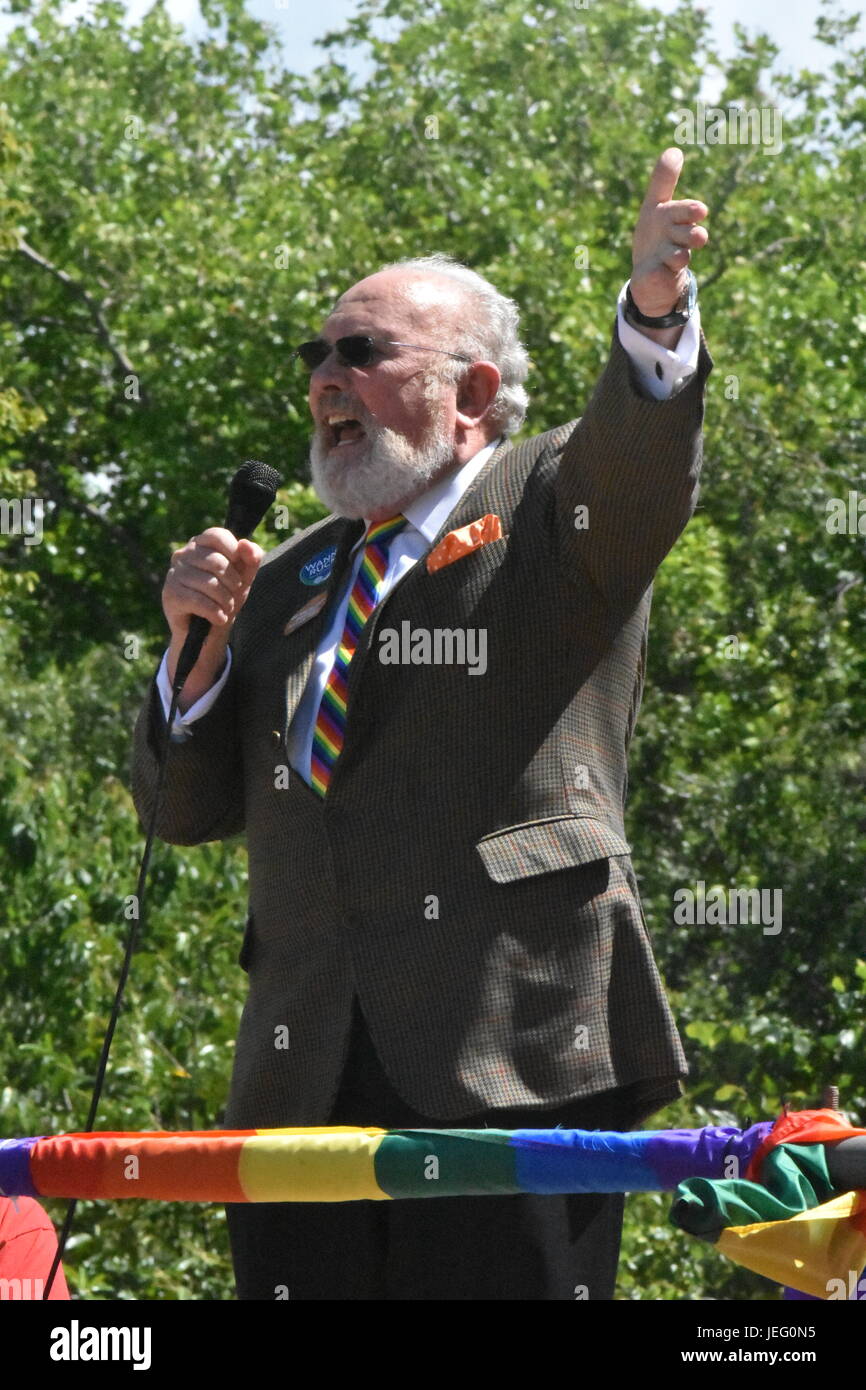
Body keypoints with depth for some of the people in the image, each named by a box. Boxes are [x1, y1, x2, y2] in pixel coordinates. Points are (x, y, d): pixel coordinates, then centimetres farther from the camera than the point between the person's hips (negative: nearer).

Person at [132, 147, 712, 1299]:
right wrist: (204, 642, 5)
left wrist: (654, 315, -35)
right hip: (305, 1077, 5)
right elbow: (187, 807, 23)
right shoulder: (289, 581, 25)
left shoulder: (552, 508, 10)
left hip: (515, 1062, -5)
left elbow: (641, 467, -15)